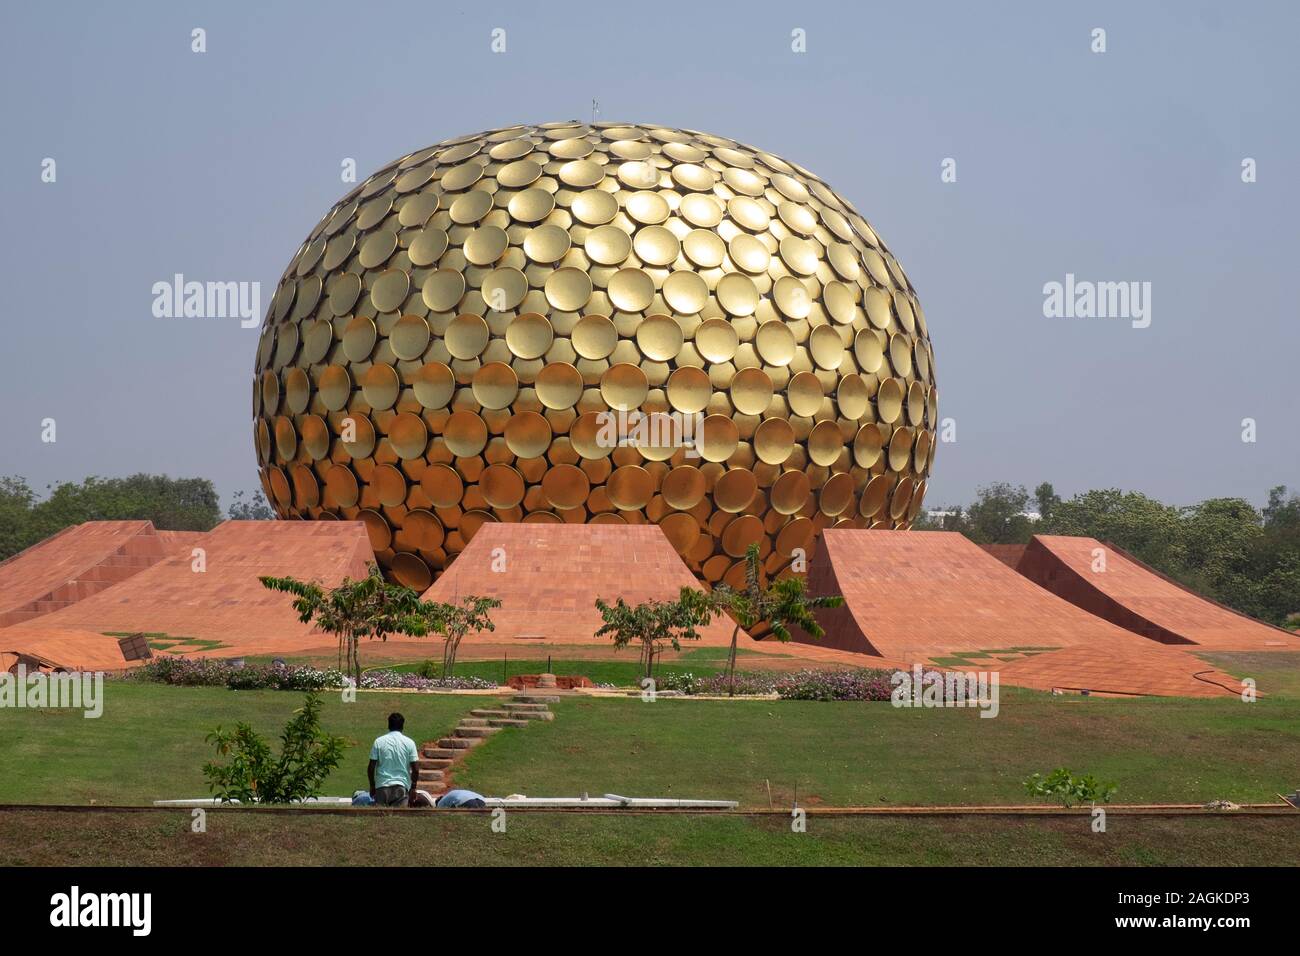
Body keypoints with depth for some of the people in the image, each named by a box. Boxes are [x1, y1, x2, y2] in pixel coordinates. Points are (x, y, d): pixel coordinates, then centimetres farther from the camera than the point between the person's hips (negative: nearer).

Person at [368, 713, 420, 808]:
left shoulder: (379, 742, -1)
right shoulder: (409, 743, -1)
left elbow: (371, 767, -1)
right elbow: (415, 769, -3)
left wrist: (372, 786, 11)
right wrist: (413, 787, 7)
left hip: (382, 786, 0)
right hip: (401, 786, 0)